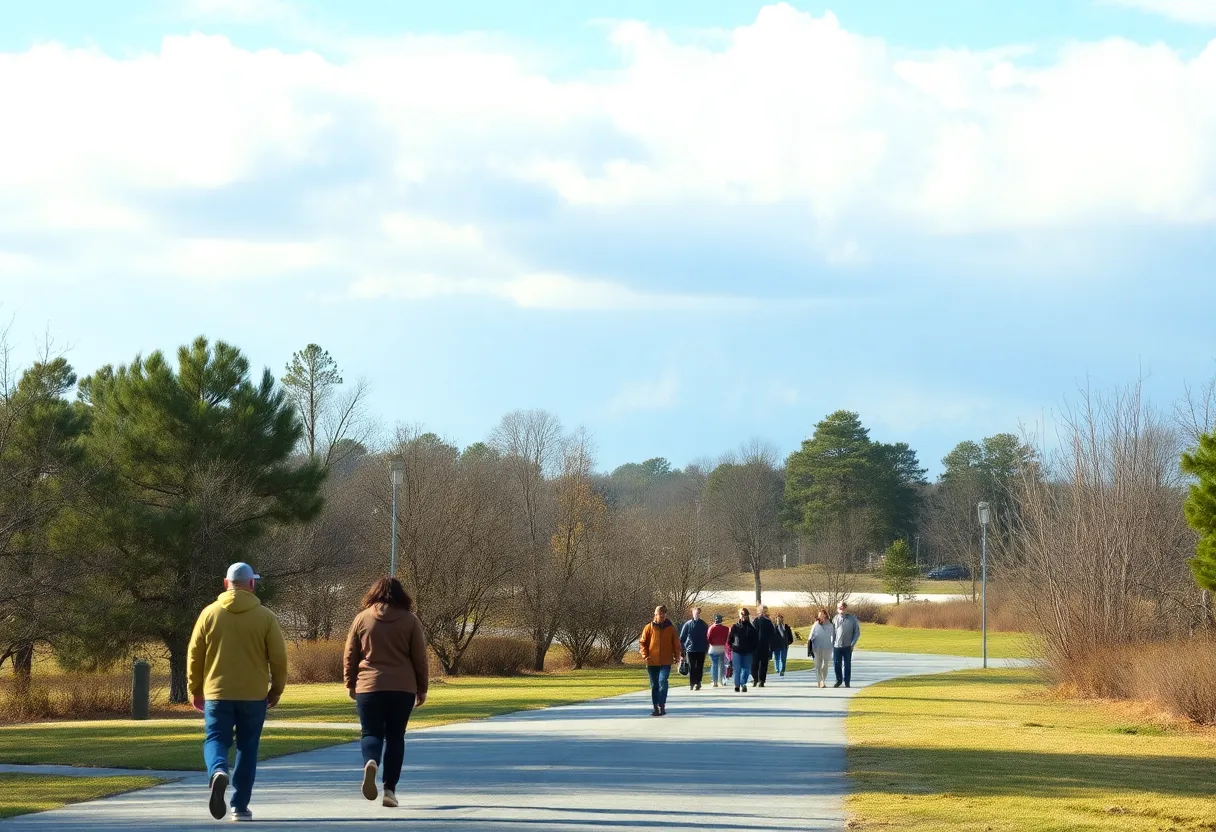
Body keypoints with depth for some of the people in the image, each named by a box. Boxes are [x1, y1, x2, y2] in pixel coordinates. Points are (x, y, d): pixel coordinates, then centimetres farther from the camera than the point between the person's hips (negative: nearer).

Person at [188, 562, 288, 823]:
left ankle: (218, 772, -29)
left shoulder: (209, 613, 1)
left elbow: (194, 655, 3)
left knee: (215, 740, 5)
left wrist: (195, 690, 13)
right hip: (254, 694, 0)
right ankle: (240, 807, 9)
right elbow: (279, 657, -2)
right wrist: (276, 689, 12)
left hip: (217, 693, 0)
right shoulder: (265, 617, -2)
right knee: (247, 748, 10)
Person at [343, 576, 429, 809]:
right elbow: (420, 658, 4)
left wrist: (350, 684, 19)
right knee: (395, 737, 10)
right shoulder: (410, 621, 2)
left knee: (372, 733, 6)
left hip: (369, 686, 0)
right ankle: (390, 789, 6)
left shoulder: (362, 618, 3)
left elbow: (350, 655, 7)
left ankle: (370, 762, -27)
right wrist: (422, 689, 14)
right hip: (402, 687, 1)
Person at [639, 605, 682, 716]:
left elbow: (676, 643, 9)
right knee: (654, 685, 8)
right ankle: (655, 707, 18)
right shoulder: (649, 627, 1)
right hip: (652, 662, 2)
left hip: (666, 662, -1)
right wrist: (645, 655, -7)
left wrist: (676, 656, 4)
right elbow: (642, 642, 5)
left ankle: (662, 706, -13)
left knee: (662, 682, -18)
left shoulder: (670, 628, 2)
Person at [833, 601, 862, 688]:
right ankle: (839, 680, 21)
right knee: (837, 664, 5)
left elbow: (857, 632, 2)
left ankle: (847, 682, 9)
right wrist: (832, 643, 4)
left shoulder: (853, 618, -1)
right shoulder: (836, 618, 5)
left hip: (847, 646, -2)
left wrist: (853, 643, -6)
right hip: (837, 645, 2)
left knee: (847, 665, 1)